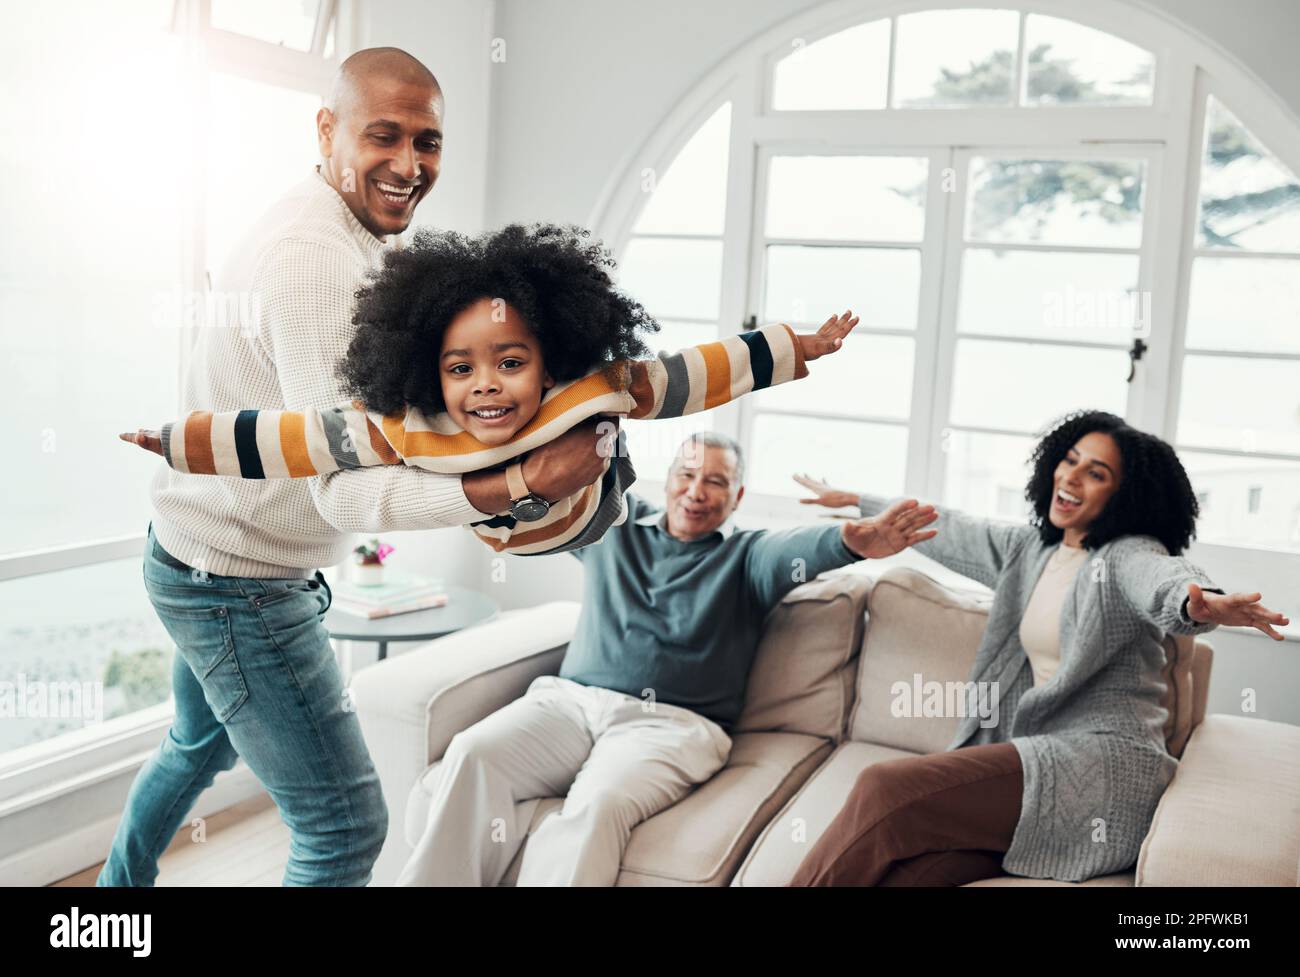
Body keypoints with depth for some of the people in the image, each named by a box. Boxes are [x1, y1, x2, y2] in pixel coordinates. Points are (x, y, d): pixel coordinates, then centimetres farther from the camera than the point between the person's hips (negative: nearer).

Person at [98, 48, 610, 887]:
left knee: (201, 744, 33)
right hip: (238, 584, -11)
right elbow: (347, 489, -31)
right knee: (346, 825, -5)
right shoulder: (316, 260, -28)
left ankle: (120, 883, 58)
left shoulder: (367, 238, 5)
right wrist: (524, 485, -42)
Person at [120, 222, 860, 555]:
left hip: (601, 521, -1)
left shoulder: (596, 393, -44)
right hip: (500, 540, 1)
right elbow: (288, 438, -37)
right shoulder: (409, 430, -42)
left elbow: (698, 376, -34)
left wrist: (803, 347, -23)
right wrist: (175, 442, -33)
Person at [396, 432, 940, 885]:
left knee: (599, 806, -35)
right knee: (472, 755, -26)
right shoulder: (611, 523, 22)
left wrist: (850, 543, -34)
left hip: (669, 723, -3)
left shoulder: (746, 556, 12)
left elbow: (796, 550, -10)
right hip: (570, 700, 3)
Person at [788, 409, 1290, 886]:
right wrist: (853, 501, 47)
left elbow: (1163, 577, -26)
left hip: (1104, 762, -6)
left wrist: (1201, 604, -52)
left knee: (887, 788, -27)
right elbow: (947, 531, 35)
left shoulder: (1131, 554, -2)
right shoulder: (1027, 548, 20)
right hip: (1038, 761, 6)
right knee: (900, 872, -28)